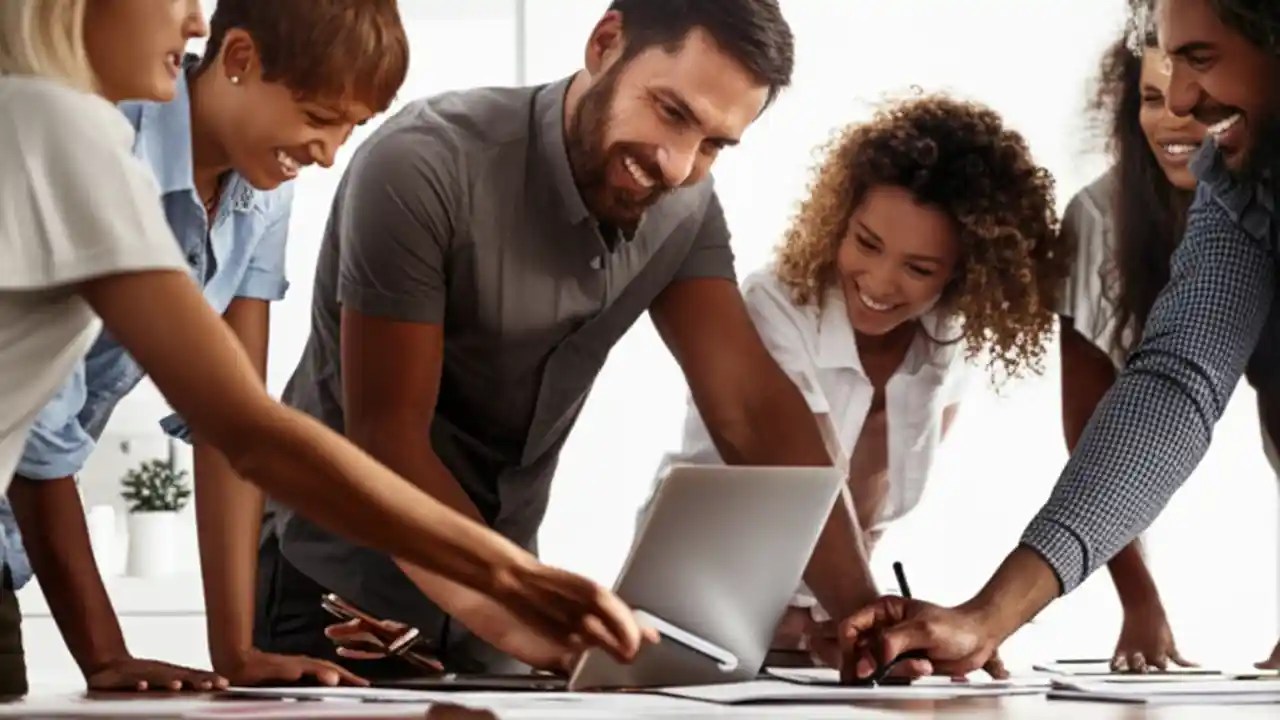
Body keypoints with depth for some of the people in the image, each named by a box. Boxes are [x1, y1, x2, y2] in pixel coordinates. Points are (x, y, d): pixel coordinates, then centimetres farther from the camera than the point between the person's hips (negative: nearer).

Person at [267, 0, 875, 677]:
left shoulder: (684, 209, -6)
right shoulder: (424, 167, -25)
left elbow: (752, 409, -11)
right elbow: (385, 439, -28)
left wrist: (858, 608, -24)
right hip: (336, 593, -5)